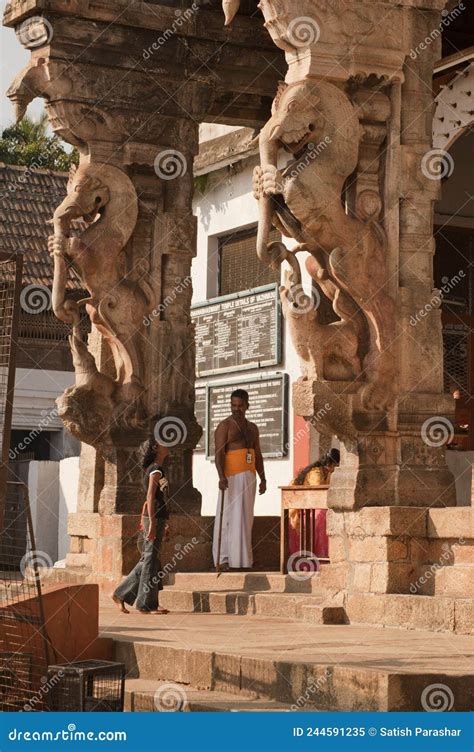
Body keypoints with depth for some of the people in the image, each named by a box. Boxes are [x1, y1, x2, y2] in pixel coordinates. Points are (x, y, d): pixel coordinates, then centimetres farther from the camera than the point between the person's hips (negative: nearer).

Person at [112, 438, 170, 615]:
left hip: (157, 519, 10)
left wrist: (163, 524, 24)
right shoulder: (156, 470, -11)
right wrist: (152, 523, -23)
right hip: (154, 518, -10)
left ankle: (121, 595, 15)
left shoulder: (154, 469, 19)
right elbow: (150, 497, -18)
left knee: (147, 560, 12)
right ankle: (146, 604, -2)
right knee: (150, 560, -5)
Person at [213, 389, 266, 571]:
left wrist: (262, 479, 10)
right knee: (228, 517, -7)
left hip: (249, 478, 7)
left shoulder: (252, 428, 16)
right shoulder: (224, 426, -5)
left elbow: (258, 455, 18)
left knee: (245, 518, 7)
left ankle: (242, 558, 11)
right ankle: (223, 559, -5)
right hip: (232, 478, -7)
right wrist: (221, 476, -29)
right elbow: (219, 453, -15)